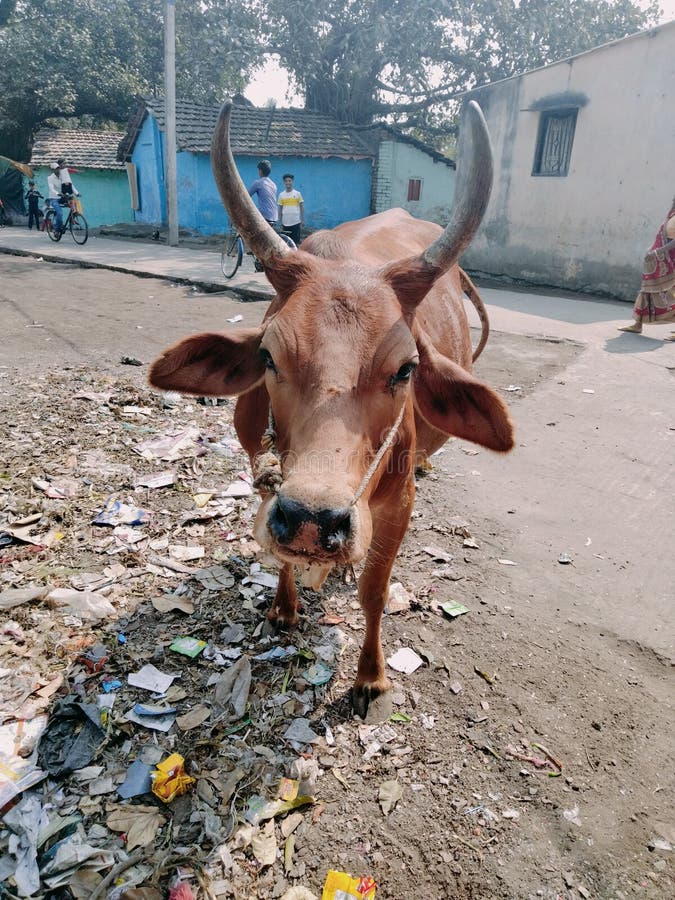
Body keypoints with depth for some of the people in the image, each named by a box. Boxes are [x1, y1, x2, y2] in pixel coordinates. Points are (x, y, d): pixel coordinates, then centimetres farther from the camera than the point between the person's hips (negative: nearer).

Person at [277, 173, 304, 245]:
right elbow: (280, 209, 10)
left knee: (296, 242, -2)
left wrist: (303, 220, -1)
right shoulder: (281, 195, 6)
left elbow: (302, 207, 4)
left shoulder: (297, 193, 2)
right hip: (285, 223, 2)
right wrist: (280, 222, 7)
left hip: (296, 222, -2)